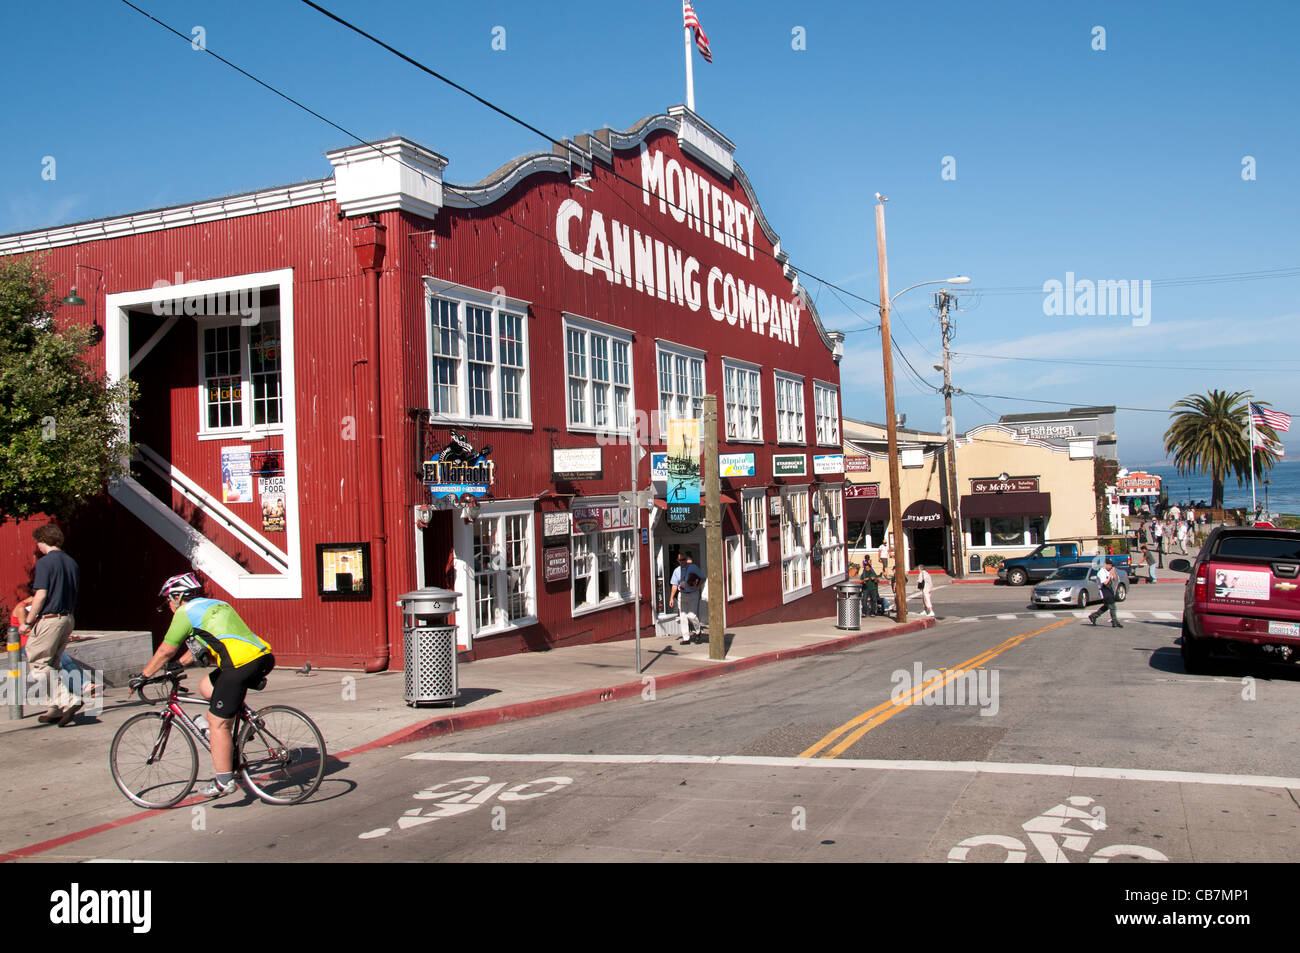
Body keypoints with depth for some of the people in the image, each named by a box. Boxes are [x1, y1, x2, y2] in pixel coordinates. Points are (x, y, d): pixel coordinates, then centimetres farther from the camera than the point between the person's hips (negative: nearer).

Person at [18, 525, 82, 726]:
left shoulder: (44, 562, -12)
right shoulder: (71, 562, 11)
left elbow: (41, 595, -17)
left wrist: (28, 621, -11)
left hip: (50, 619, -8)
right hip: (68, 618, 8)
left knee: (36, 663, 0)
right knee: (52, 664, 16)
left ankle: (69, 700, -13)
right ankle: (57, 709, 14)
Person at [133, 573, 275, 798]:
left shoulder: (185, 612, 6)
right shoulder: (215, 604, 29)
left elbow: (165, 651, 11)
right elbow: (197, 648, 39)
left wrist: (143, 676, 23)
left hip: (241, 665, -9)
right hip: (263, 656, 9)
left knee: (218, 724, 1)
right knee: (206, 686, 28)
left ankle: (224, 782, 4)